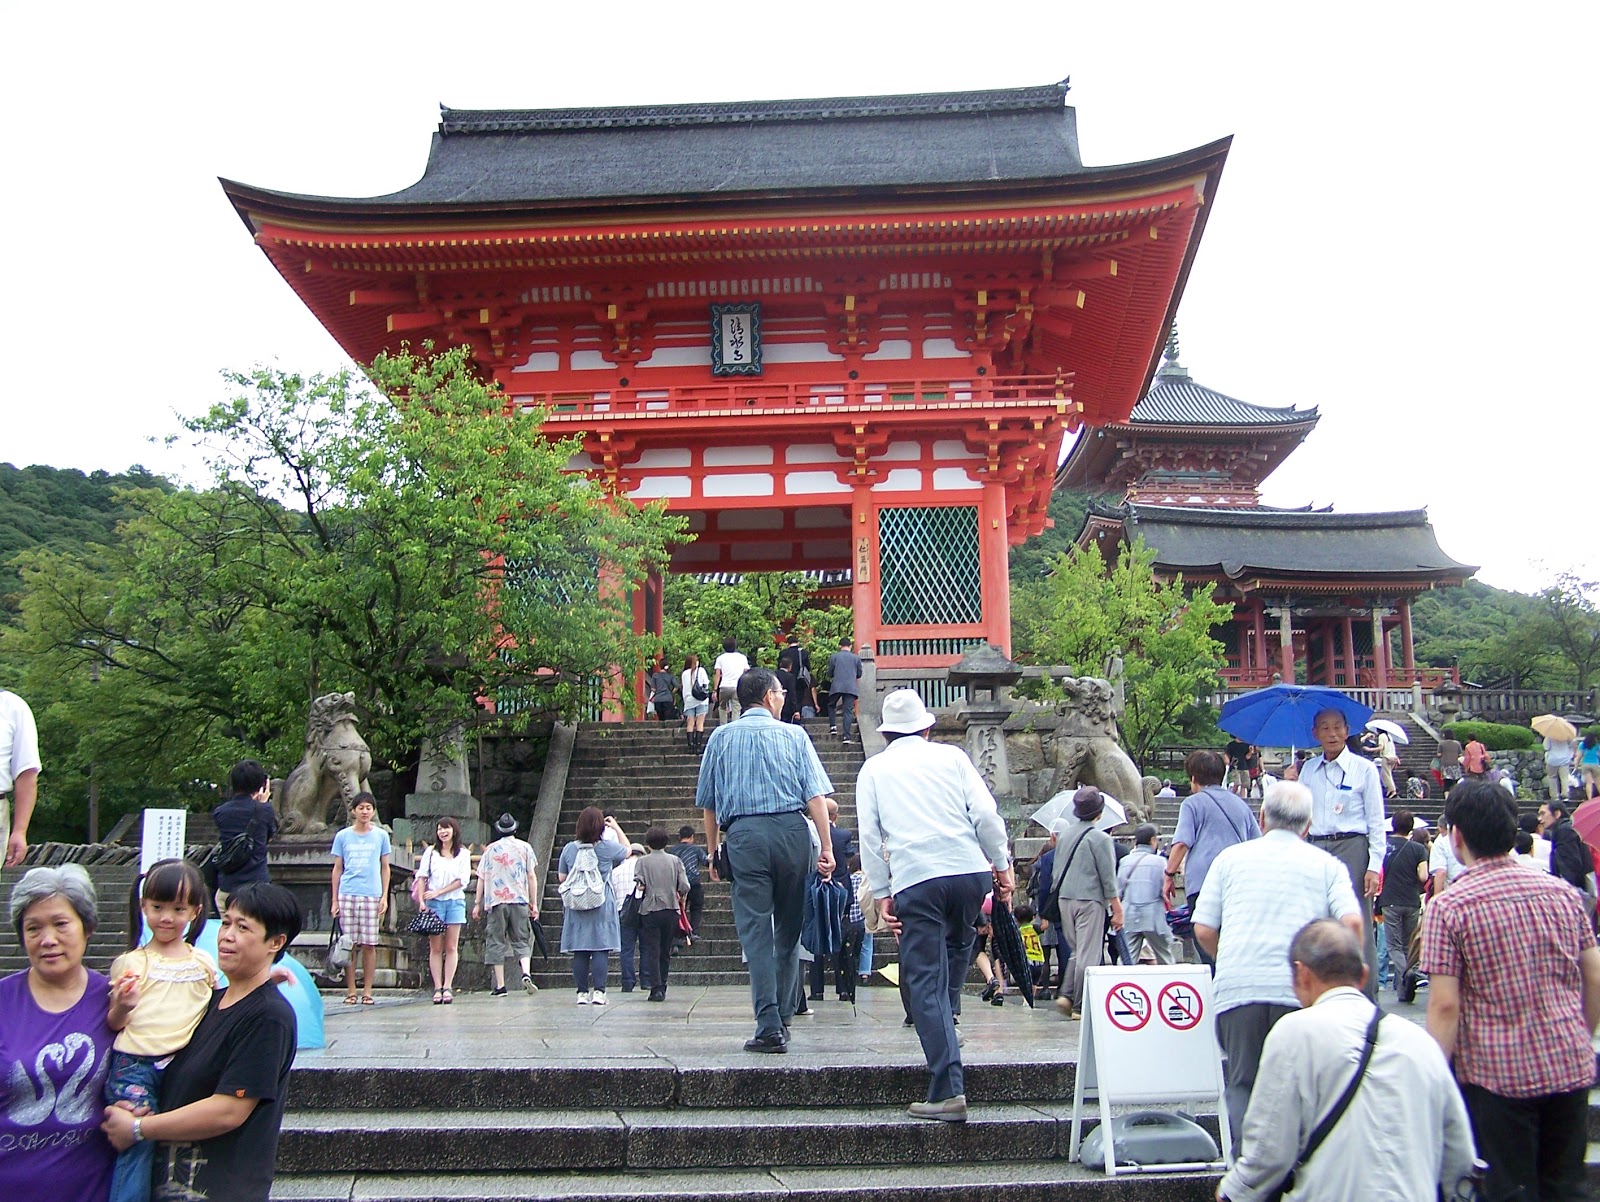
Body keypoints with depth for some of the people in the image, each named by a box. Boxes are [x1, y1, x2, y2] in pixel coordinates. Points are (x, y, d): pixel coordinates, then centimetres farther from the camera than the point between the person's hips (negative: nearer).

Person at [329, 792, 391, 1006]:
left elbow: (385, 868, 11)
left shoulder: (381, 835, 8)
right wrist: (334, 900, 6)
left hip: (372, 895, 0)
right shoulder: (343, 836, 8)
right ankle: (350, 991, 7)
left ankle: (367, 991, 5)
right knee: (349, 944, 1)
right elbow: (337, 869, 11)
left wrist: (384, 897, 3)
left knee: (369, 944, -1)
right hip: (347, 895, 0)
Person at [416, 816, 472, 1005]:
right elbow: (422, 877, 5)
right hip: (434, 903, 1)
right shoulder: (431, 852, 9)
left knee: (451, 947, -2)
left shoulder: (463, 854, 6)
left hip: (455, 902, 0)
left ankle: (448, 987, -1)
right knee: (435, 947, -1)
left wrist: (438, 892, -7)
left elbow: (462, 880, -1)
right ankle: (437, 987, 0)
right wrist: (422, 901, -6)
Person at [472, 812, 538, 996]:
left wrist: (477, 903, 12)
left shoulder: (490, 849, 8)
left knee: (496, 943, 5)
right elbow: (531, 876, 5)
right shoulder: (524, 847, 7)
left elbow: (482, 877, 6)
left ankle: (500, 986, 3)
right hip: (519, 900, 0)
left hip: (496, 900, 0)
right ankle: (526, 973, -17)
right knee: (522, 941, 7)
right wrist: (533, 903, 9)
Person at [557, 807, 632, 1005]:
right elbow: (628, 850, 14)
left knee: (579, 952, 6)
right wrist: (616, 828, 22)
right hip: (602, 907, -2)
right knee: (600, 949, 0)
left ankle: (582, 993, 7)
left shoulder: (569, 849, -1)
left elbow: (562, 877, 7)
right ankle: (598, 992, -5)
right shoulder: (608, 847, -6)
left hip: (576, 907, 2)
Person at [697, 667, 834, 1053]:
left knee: (756, 931, -3)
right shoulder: (794, 735, 9)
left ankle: (769, 1025, -12)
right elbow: (816, 795, -1)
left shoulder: (721, 737, 12)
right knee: (788, 930, 12)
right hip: (791, 830, 0)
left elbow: (708, 803, 13)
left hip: (744, 833, 0)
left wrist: (712, 851, 21)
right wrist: (826, 847, -2)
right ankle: (782, 1018, 17)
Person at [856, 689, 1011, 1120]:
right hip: (970, 871, 2)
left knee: (925, 981, -2)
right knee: (957, 944, 32)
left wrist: (881, 893, 8)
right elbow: (986, 814, 4)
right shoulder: (951, 756, 14)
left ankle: (948, 1091, -7)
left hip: (915, 880, -2)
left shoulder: (874, 769, 14)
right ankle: (945, 1018, 35)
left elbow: (870, 835, 6)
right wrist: (1002, 866, 11)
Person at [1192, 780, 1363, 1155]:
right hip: (1302, 994, 0)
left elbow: (1204, 930, 9)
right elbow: (1352, 922, -3)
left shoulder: (1231, 858, 14)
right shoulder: (1326, 865, 13)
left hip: (1237, 990, 0)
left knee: (1243, 1086, 11)